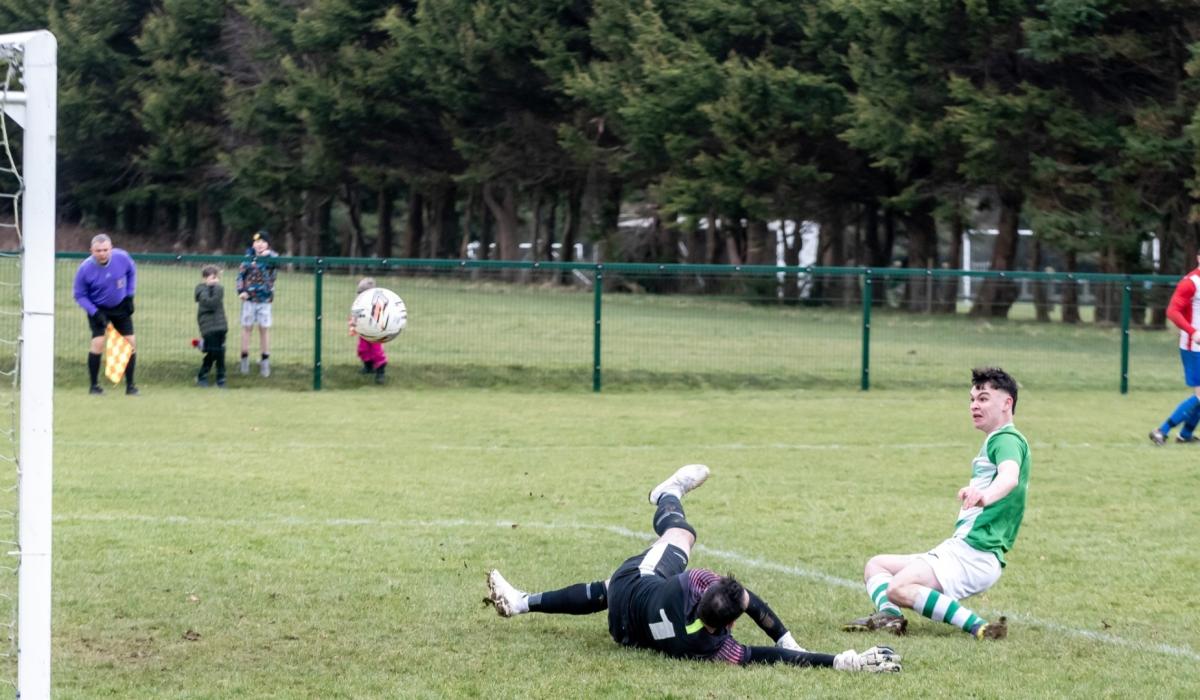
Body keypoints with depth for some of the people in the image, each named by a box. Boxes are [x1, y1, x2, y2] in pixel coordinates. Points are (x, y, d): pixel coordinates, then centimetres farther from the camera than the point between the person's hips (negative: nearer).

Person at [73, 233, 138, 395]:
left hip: (121, 307, 3)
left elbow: (132, 273, 4)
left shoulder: (122, 258, -20)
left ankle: (130, 385, 11)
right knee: (98, 342, -19)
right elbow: (80, 296, -12)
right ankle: (94, 386, -6)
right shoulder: (85, 269, -24)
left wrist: (129, 296, 0)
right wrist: (94, 313, -24)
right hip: (98, 309, -3)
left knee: (131, 342, -2)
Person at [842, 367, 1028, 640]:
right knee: (876, 565, 12)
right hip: (959, 548, 11)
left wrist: (985, 495, -53)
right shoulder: (993, 443, 22)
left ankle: (977, 627, -30)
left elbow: (1010, 477, -34)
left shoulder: (1007, 439, -11)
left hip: (975, 553, -11)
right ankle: (888, 614, -18)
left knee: (899, 588, -30)